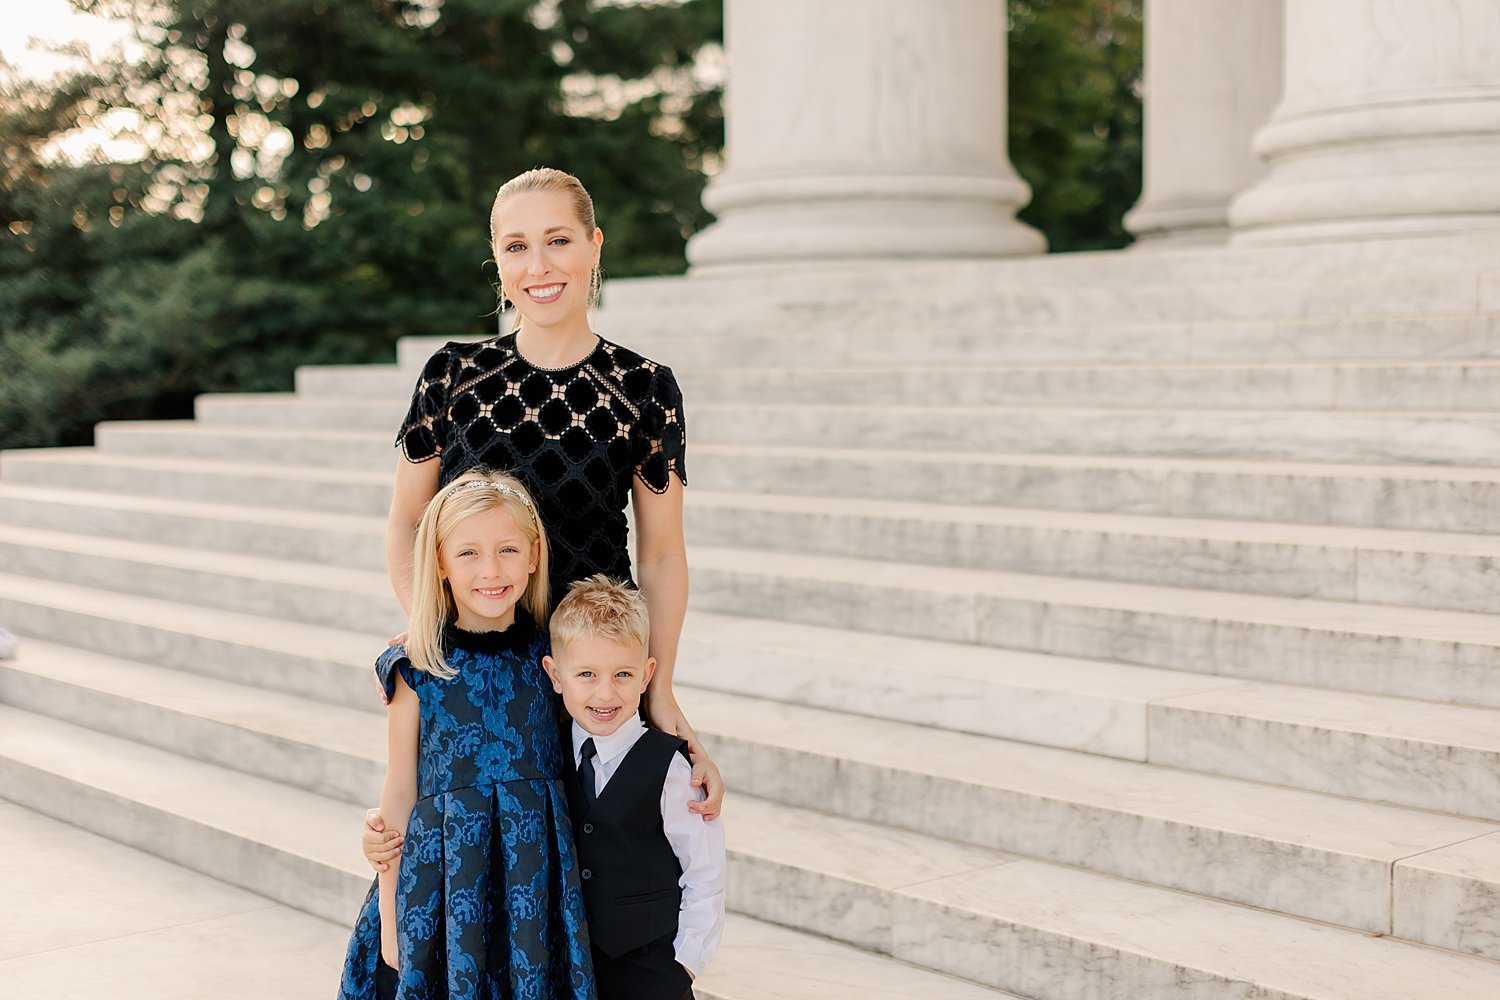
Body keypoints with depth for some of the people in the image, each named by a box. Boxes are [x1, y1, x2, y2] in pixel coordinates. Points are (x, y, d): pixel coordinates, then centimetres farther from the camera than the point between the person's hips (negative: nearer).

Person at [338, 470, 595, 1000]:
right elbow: (400, 792, -1)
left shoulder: (549, 657, 1)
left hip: (535, 874, 2)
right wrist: (390, 916, 0)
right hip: (445, 872, -2)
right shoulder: (417, 670, -6)